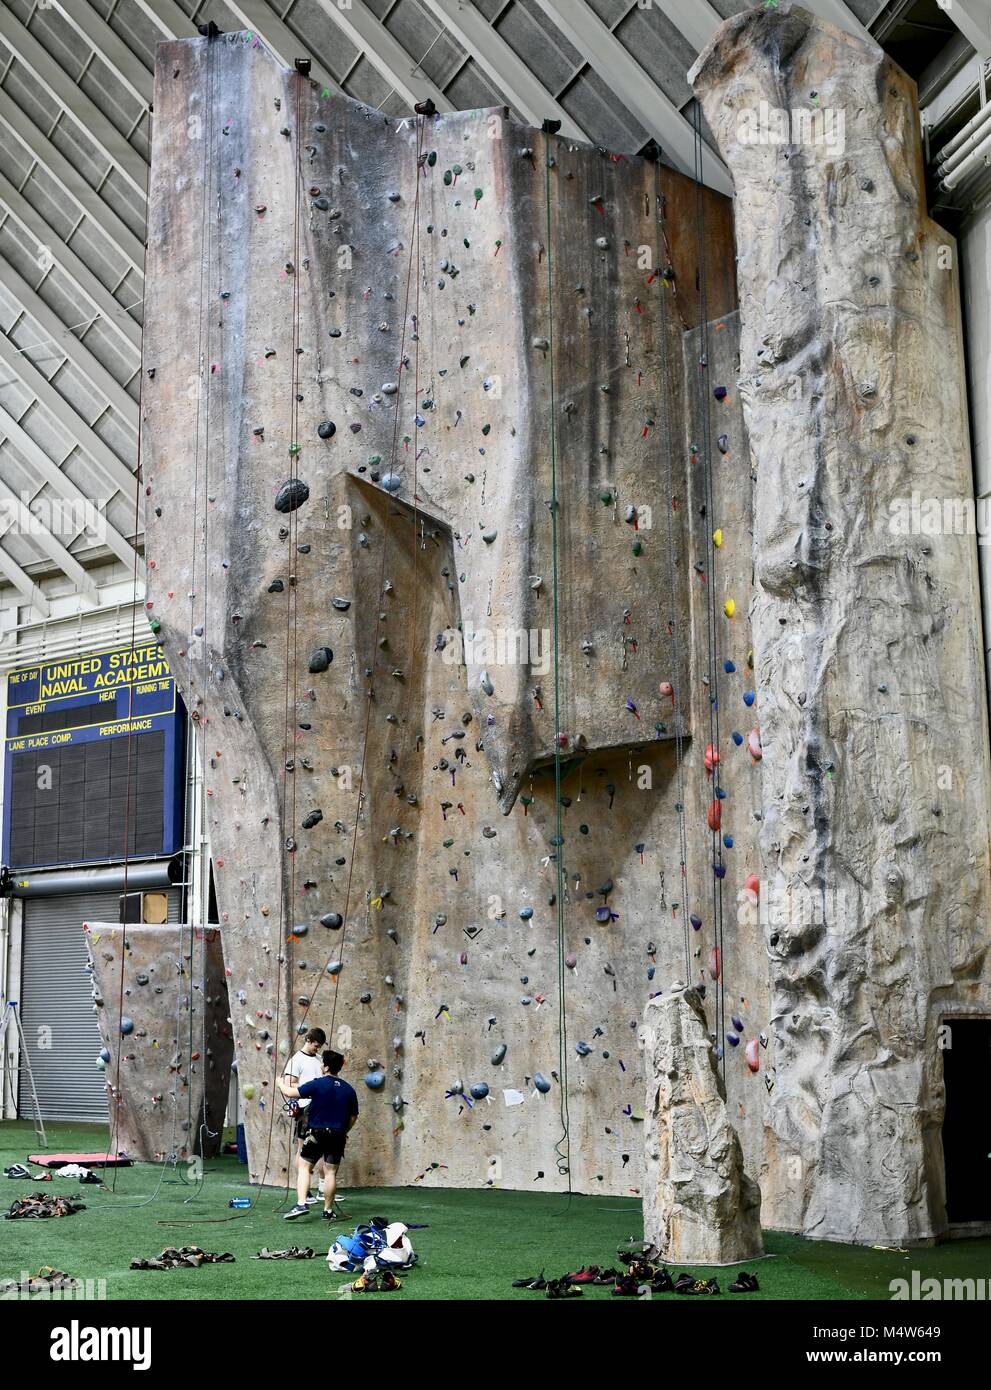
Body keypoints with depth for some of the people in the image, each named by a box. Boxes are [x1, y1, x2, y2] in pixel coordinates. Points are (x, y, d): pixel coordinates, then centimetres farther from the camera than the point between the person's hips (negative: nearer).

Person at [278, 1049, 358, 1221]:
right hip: (337, 1136, 3)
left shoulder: (317, 1084, -10)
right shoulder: (348, 1090, 3)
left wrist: (280, 1083, 11)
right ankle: (328, 1211, 11)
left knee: (304, 1167, 7)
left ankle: (301, 1204, -8)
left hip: (316, 1134, -3)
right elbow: (353, 1117, 11)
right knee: (331, 1172, 7)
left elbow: (290, 1093, -9)